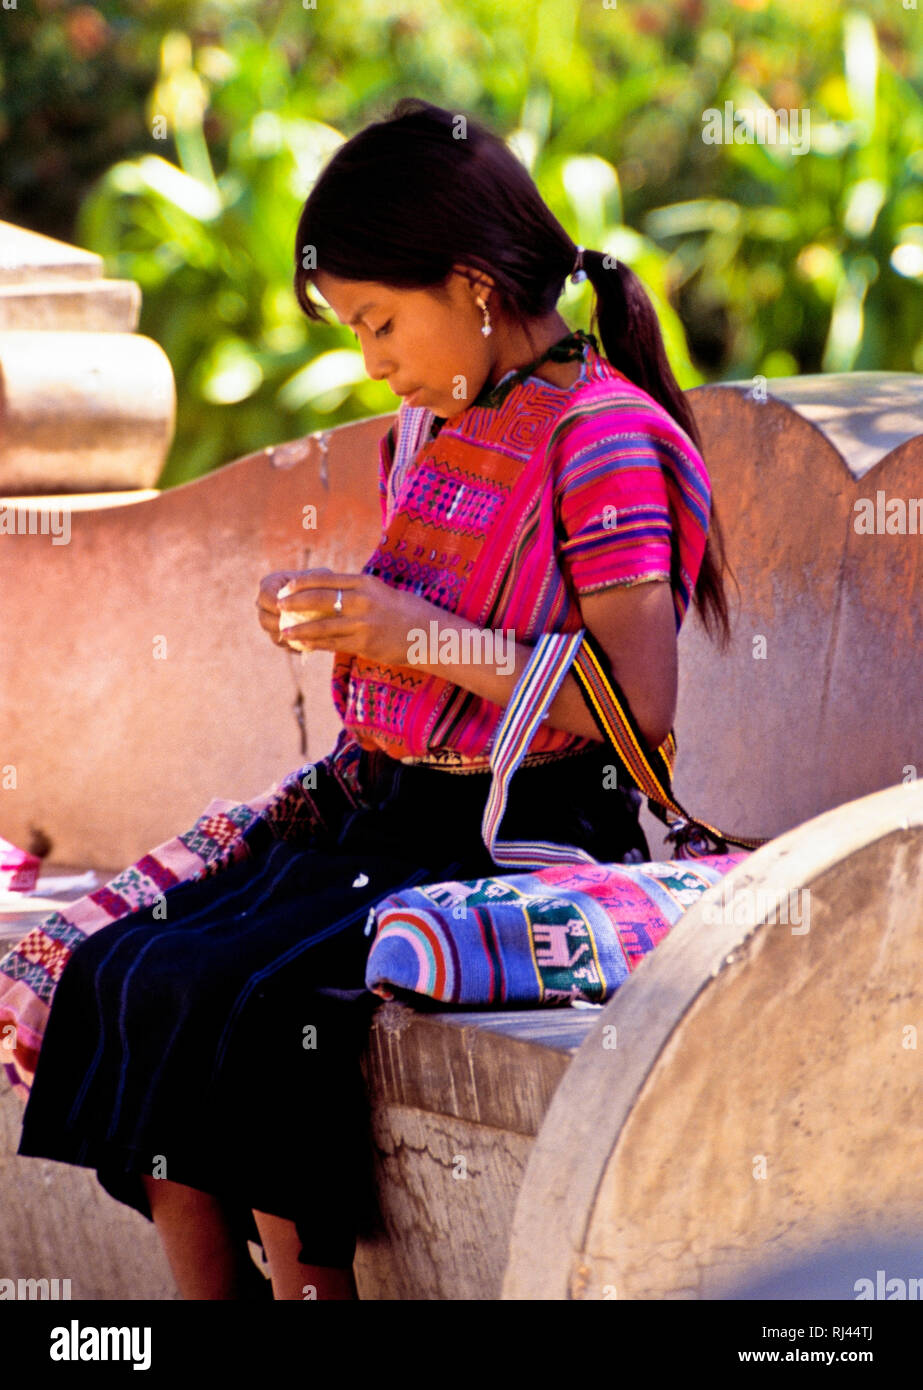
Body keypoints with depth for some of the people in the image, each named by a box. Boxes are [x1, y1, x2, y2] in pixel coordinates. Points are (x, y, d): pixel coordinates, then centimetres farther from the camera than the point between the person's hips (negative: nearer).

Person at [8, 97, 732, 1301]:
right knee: (122, 968, -8)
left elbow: (641, 703, -20)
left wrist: (422, 636, -20)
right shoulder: (431, 429, 14)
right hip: (376, 813, 9)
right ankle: (209, 1298, -4)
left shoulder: (601, 436, -12)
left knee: (236, 998, -26)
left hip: (515, 839, -9)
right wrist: (343, 625, 6)